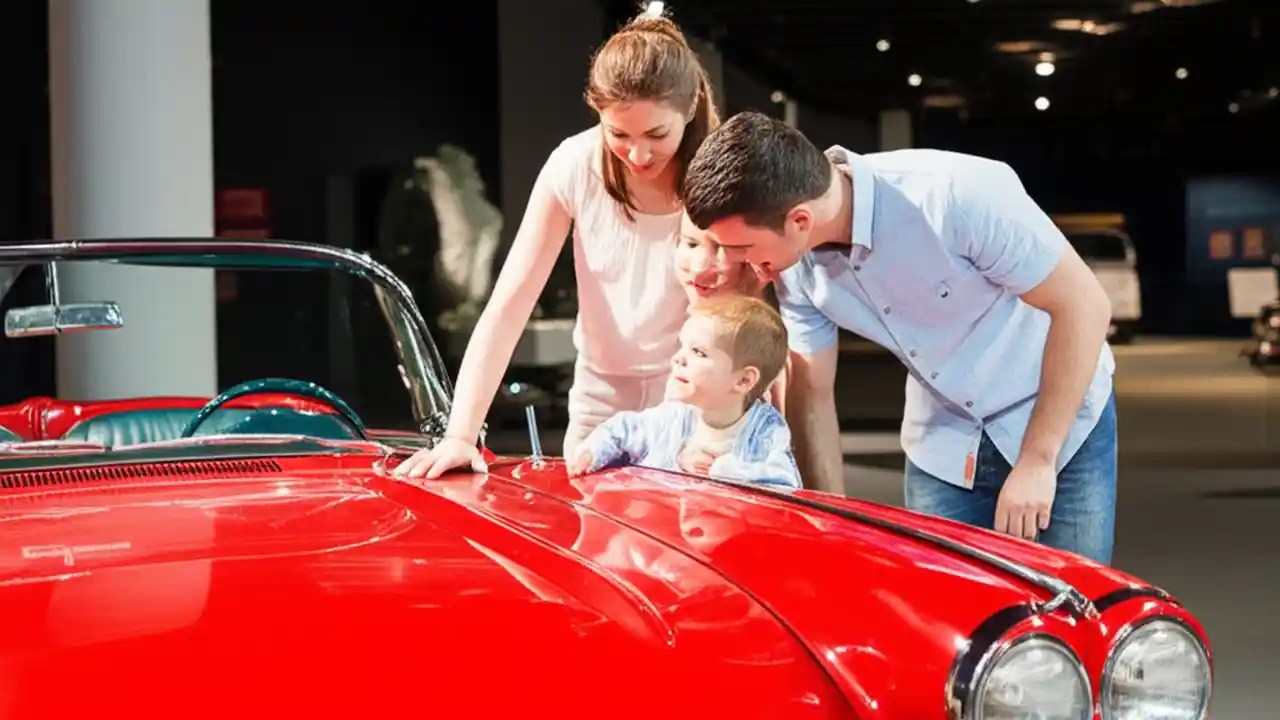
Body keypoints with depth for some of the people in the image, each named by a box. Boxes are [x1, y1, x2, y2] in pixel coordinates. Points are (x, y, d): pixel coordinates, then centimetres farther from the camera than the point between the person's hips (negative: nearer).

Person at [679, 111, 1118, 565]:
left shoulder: (960, 196, -30)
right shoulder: (796, 265, -13)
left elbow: (1085, 306, -22)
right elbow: (812, 392, -2)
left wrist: (1037, 460, -20)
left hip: (1059, 425, -4)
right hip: (943, 448, 4)